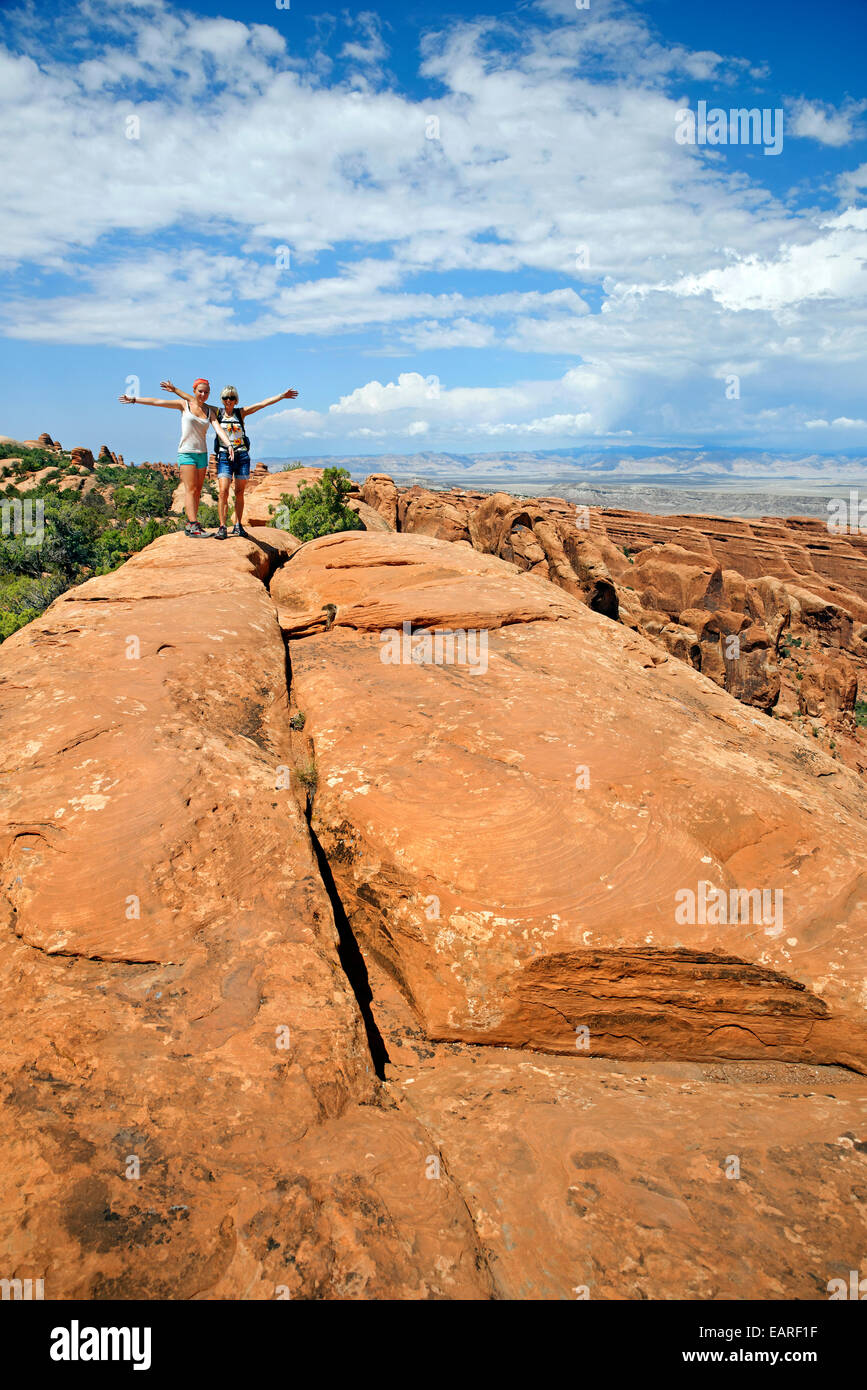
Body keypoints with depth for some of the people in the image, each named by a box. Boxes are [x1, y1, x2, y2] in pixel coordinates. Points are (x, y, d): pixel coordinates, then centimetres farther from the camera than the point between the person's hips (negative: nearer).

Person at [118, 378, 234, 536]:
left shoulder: (210, 411, 8)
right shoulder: (184, 404, 1)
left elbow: (218, 429, -7)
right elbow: (157, 402, 2)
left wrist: (229, 445, -24)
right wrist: (134, 399, 0)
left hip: (202, 454, 4)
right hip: (186, 452, -4)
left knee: (197, 491, 4)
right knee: (191, 489, -12)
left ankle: (189, 525, 10)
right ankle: (194, 526, -20)